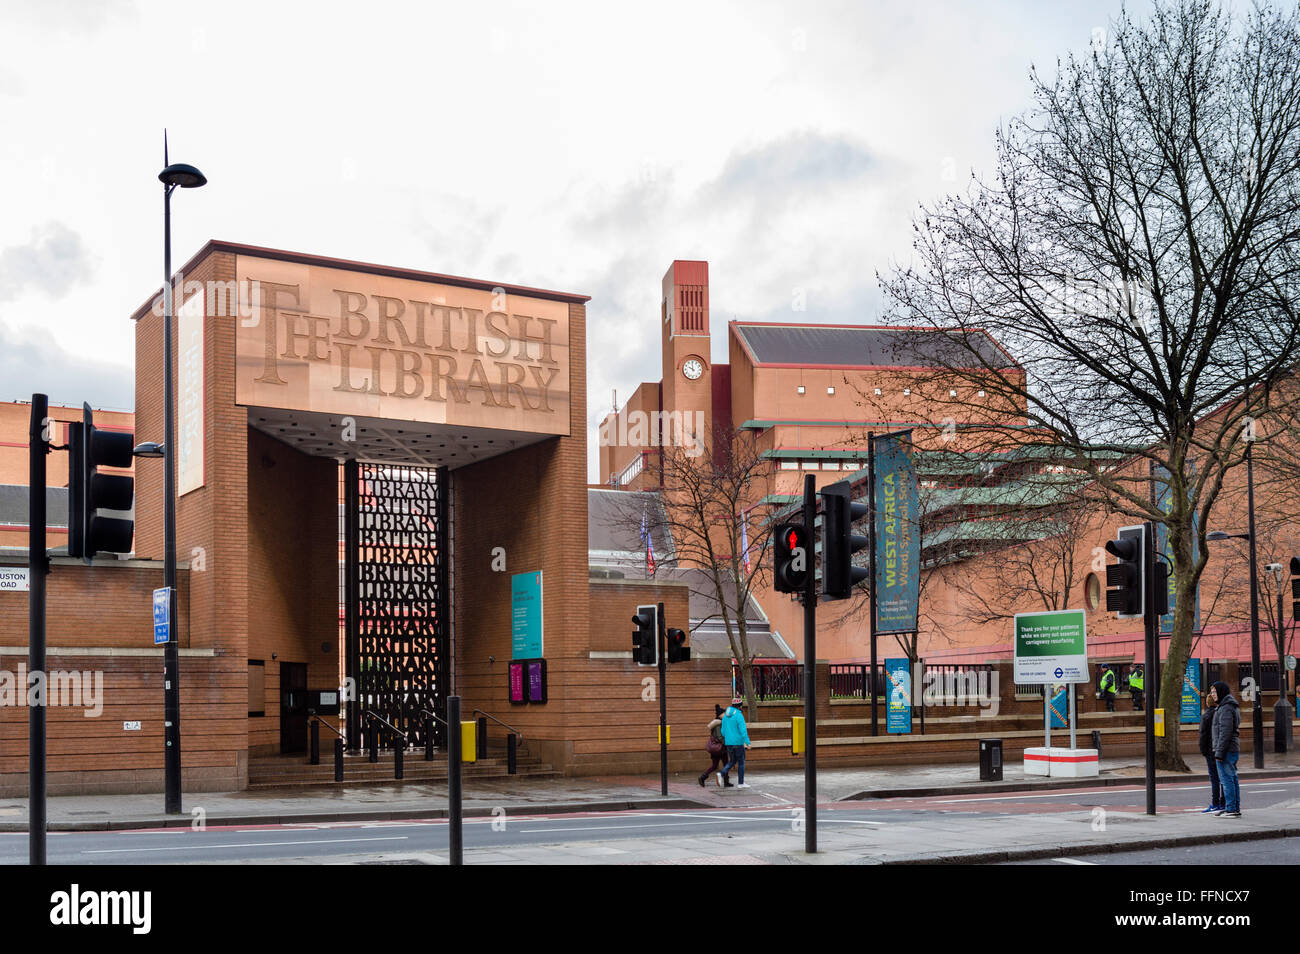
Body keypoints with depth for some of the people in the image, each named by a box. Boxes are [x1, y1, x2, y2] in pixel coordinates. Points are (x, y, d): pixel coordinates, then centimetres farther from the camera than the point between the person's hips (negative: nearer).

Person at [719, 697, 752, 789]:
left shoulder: (726, 715, 8)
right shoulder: (739, 715, -14)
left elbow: (723, 730, 12)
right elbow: (743, 730, -21)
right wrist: (747, 742, -20)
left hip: (729, 743, 6)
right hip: (738, 742, -6)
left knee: (732, 762, 16)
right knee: (741, 762, 6)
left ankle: (722, 774, -8)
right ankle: (740, 783, 9)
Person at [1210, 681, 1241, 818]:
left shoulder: (1226, 708, -15)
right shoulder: (1233, 706, 18)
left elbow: (1225, 732, -21)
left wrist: (1219, 752, -20)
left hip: (1226, 750, -10)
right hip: (1234, 750, 10)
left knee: (1227, 779, -7)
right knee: (1232, 779, 12)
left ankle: (1231, 809, -6)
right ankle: (1235, 809, 15)